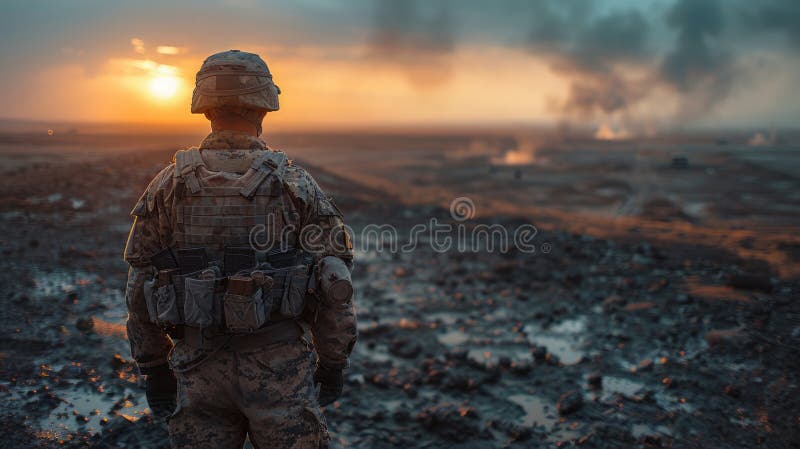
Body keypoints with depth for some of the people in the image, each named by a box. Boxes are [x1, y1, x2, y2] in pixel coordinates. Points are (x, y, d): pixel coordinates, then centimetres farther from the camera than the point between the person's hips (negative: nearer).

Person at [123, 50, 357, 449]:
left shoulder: (167, 187, -2)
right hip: (281, 368, -2)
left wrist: (154, 368, 12)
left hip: (199, 370, 2)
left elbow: (139, 288, 2)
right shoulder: (295, 184, -8)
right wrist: (333, 364, 4)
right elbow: (334, 284, -7)